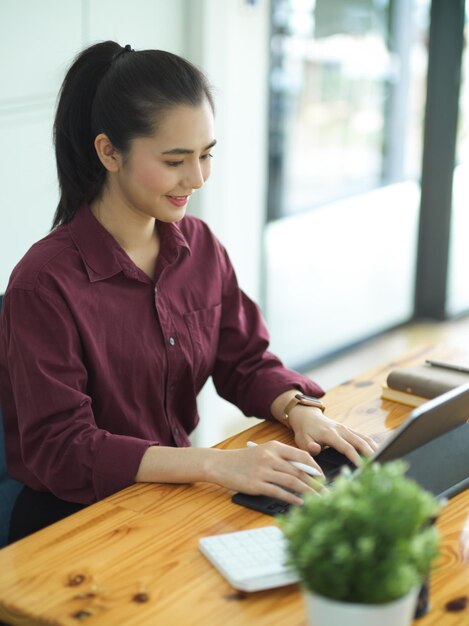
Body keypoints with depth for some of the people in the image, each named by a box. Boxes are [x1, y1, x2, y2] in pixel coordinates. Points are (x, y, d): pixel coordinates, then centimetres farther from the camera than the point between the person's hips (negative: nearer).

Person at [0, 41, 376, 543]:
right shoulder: (45, 284, -20)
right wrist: (215, 464, -31)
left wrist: (300, 410, -13)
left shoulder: (198, 246, 3)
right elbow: (60, 453, -22)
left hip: (177, 493, 7)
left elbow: (244, 361, 10)